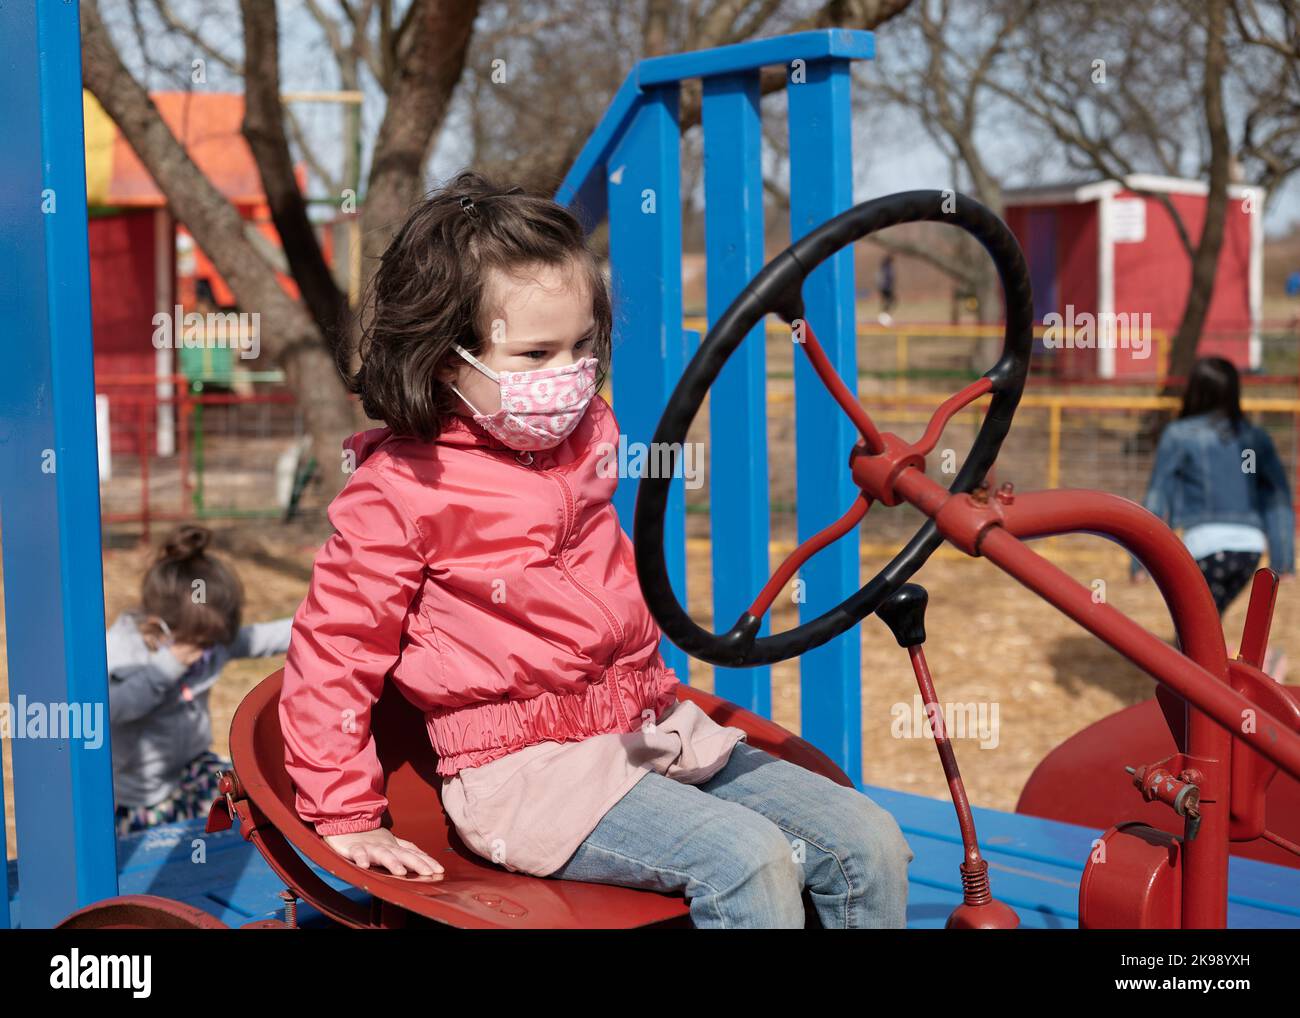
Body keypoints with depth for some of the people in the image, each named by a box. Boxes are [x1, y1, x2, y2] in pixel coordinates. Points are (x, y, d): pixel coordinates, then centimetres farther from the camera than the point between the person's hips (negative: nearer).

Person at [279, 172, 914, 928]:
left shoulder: (586, 436, 11)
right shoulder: (400, 491, -10)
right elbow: (331, 653, -5)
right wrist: (347, 821, -5)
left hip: (653, 731, 8)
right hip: (527, 770, -8)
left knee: (868, 842, -5)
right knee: (748, 860, -30)